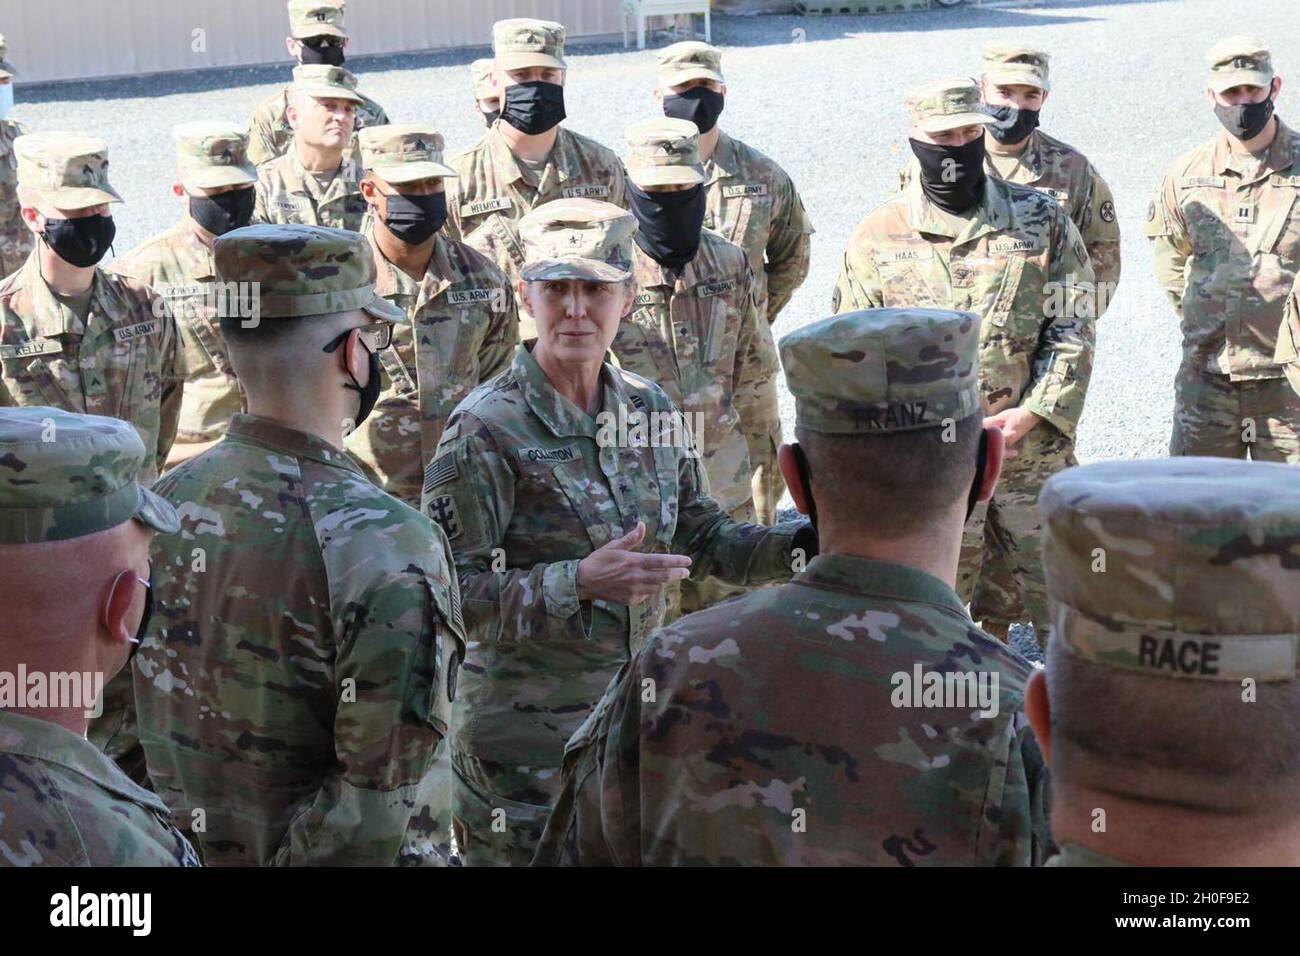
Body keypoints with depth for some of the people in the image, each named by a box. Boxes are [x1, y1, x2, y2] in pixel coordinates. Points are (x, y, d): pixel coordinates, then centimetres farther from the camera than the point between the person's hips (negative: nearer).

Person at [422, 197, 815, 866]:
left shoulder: (648, 410, 5)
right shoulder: (487, 427, -14)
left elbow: (702, 540, 14)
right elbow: (449, 591, -19)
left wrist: (810, 542, -1)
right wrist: (579, 582, -29)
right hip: (526, 735, -6)